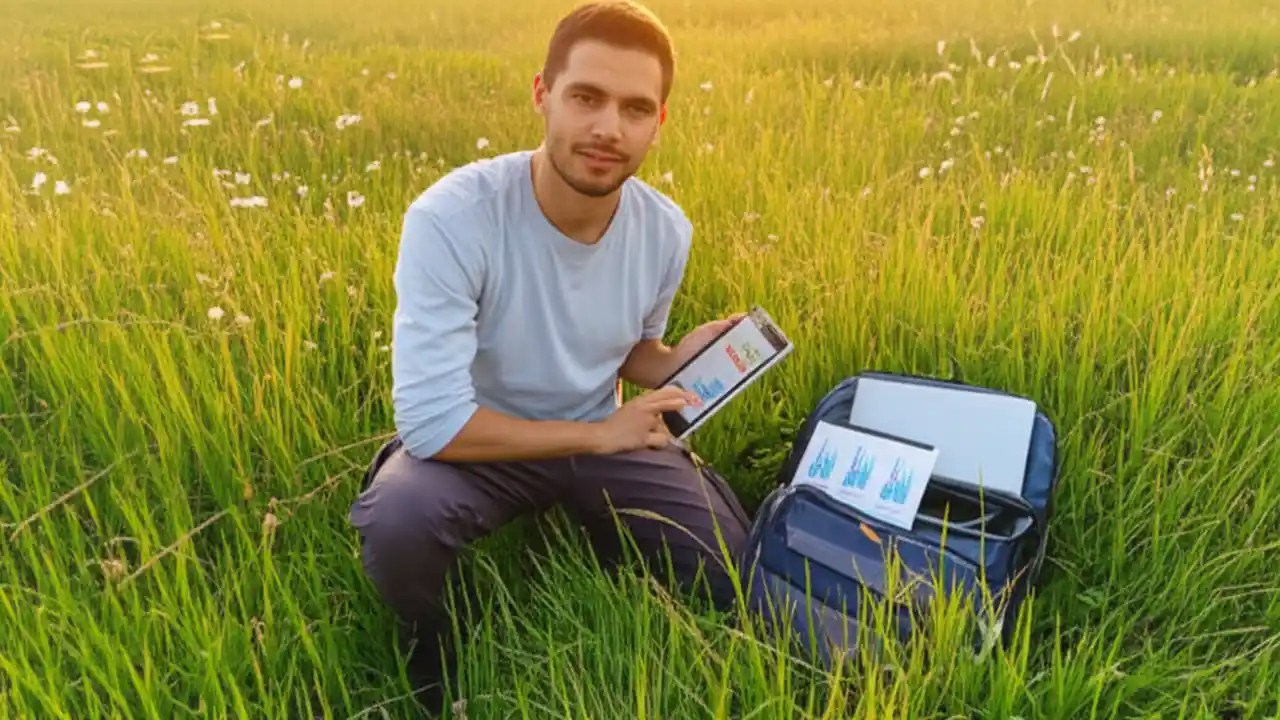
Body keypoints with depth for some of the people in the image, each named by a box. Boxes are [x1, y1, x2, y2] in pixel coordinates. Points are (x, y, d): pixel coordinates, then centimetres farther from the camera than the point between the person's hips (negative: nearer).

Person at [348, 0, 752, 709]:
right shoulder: (451, 218, -29)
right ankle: (434, 645, 1)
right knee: (396, 522, -36)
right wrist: (598, 434, -23)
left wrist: (680, 360, -17)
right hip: (474, 442, -3)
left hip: (603, 437, 4)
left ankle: (590, 523, 28)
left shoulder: (666, 229, -12)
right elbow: (431, 421, -31)